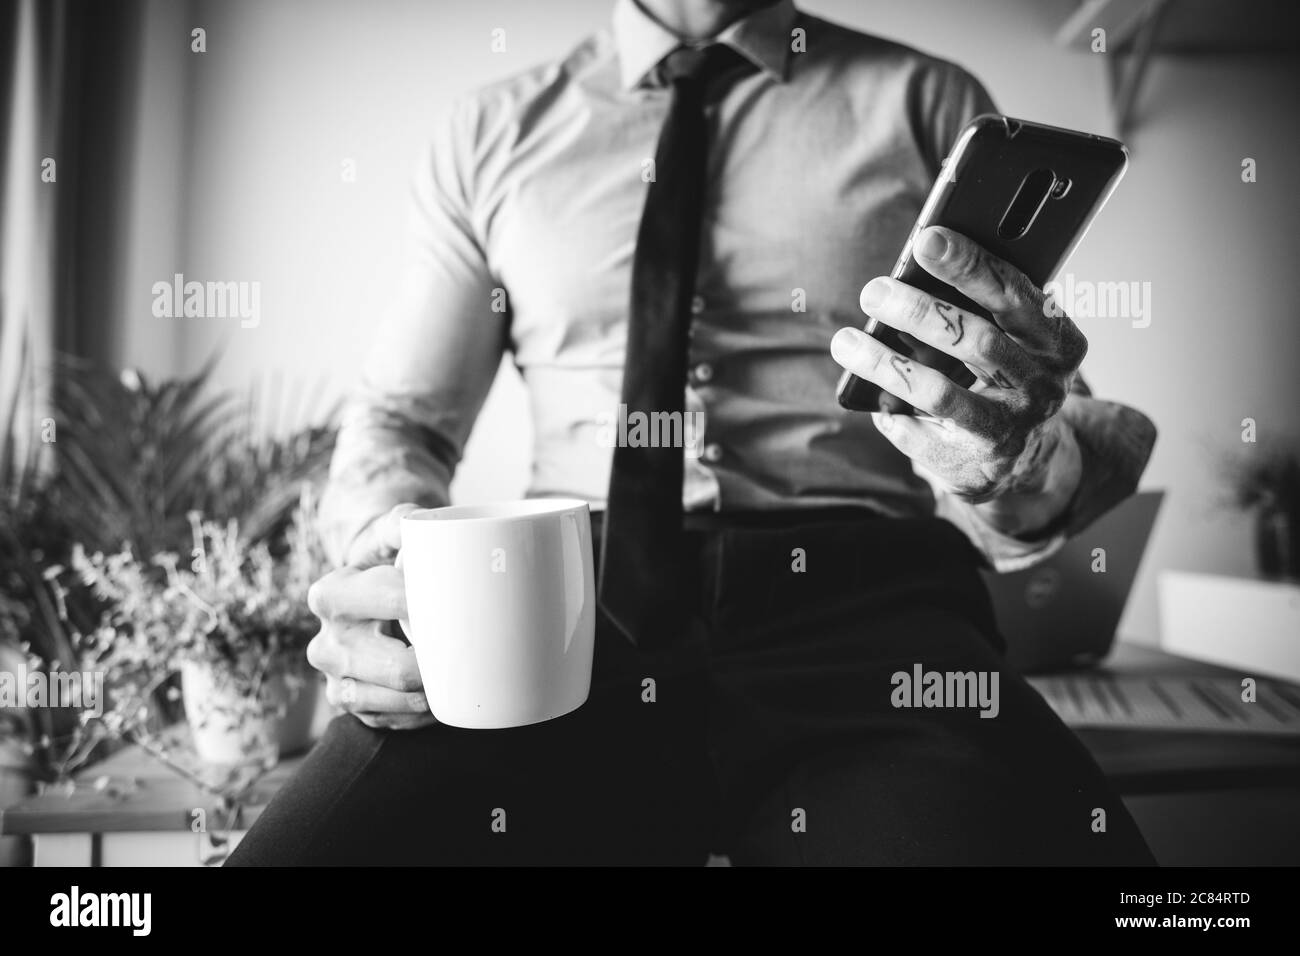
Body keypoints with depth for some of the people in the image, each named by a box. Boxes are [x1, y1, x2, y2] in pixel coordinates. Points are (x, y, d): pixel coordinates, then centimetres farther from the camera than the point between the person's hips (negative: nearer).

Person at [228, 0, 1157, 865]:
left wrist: (1018, 468, -20)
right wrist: (385, 558, -9)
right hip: (568, 610, 2)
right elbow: (400, 416, 15)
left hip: (864, 610, -1)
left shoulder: (929, 103, 11)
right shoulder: (488, 131, 16)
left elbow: (1076, 432, 5)